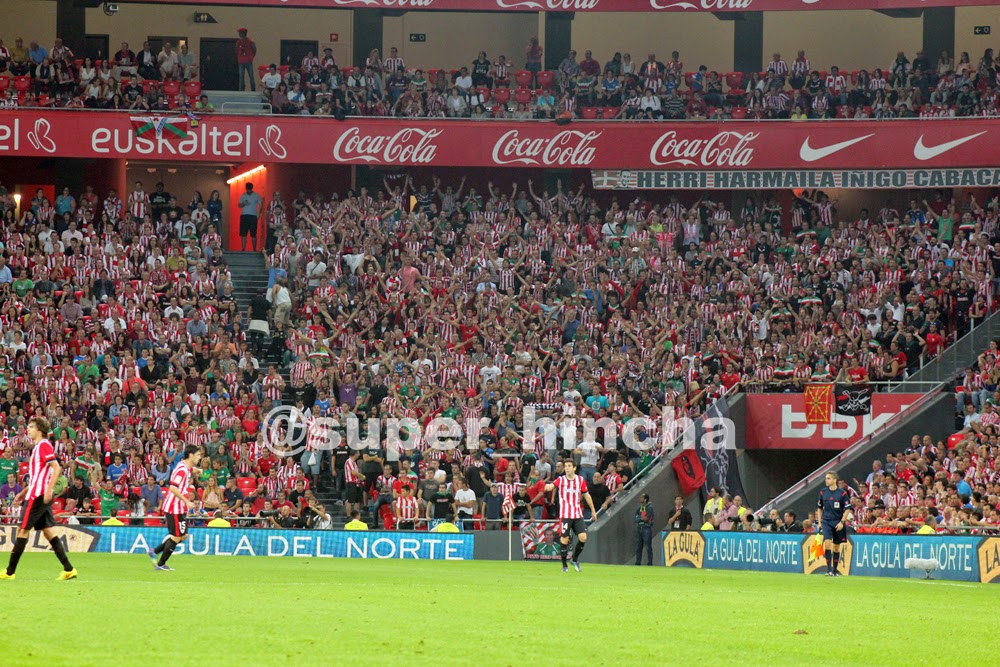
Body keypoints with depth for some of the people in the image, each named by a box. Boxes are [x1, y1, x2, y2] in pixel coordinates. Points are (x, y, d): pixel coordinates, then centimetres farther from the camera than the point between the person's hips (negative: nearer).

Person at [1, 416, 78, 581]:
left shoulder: (44, 445, -11)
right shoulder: (38, 447, 19)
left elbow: (56, 468, -20)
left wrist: (49, 489, -27)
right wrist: (24, 492, 25)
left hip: (38, 495, -10)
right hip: (39, 494, 10)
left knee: (22, 530, -4)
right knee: (49, 532, 6)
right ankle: (69, 569, 1)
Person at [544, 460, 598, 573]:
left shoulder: (581, 480, 6)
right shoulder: (560, 480, -2)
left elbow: (586, 495, 18)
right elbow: (552, 485, -21)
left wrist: (593, 510, 22)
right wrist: (549, 486, -46)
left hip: (578, 515, 3)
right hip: (565, 515, -3)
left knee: (583, 537, -9)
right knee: (564, 539, -5)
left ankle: (575, 559, 15)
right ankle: (564, 565, 7)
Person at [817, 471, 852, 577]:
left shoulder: (842, 493, -5)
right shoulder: (823, 492, 4)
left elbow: (847, 509, -2)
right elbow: (819, 508, 15)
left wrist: (842, 522, -11)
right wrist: (819, 522, 8)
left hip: (838, 523, -1)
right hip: (826, 521, 1)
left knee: (836, 546, 7)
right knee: (827, 542, -17)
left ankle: (834, 570, 17)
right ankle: (829, 569, -17)